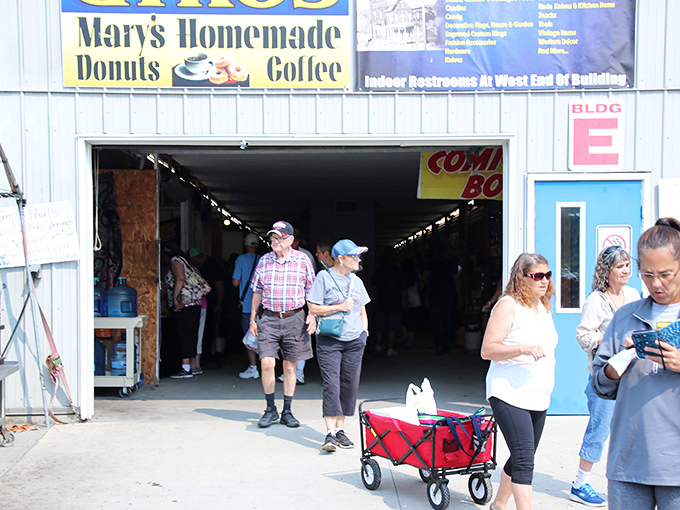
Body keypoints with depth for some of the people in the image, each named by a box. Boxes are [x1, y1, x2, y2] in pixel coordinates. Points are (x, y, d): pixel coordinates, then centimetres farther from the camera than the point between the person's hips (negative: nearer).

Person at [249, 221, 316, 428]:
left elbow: (311, 292, 7)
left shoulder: (302, 260, 1)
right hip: (269, 319, 1)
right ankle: (270, 409, 9)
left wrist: (312, 314, -4)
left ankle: (287, 411, 18)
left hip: (294, 318, -1)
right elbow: (257, 291, 13)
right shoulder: (264, 260, 7)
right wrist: (252, 319, 11)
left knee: (290, 366, 5)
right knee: (267, 364, -8)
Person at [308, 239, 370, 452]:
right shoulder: (324, 277, -2)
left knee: (350, 385, 3)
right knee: (331, 385, -11)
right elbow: (313, 308, -5)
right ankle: (330, 434, -11)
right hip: (329, 340, -5)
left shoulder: (356, 281, 15)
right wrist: (339, 307, -10)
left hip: (354, 341, 5)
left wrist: (364, 332, 11)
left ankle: (340, 430, 14)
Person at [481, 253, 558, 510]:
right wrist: (522, 349, -28)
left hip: (538, 397, 8)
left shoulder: (543, 308, 14)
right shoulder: (508, 306, -10)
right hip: (509, 395, -8)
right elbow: (487, 350, -16)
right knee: (524, 459, -14)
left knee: (522, 457, 15)